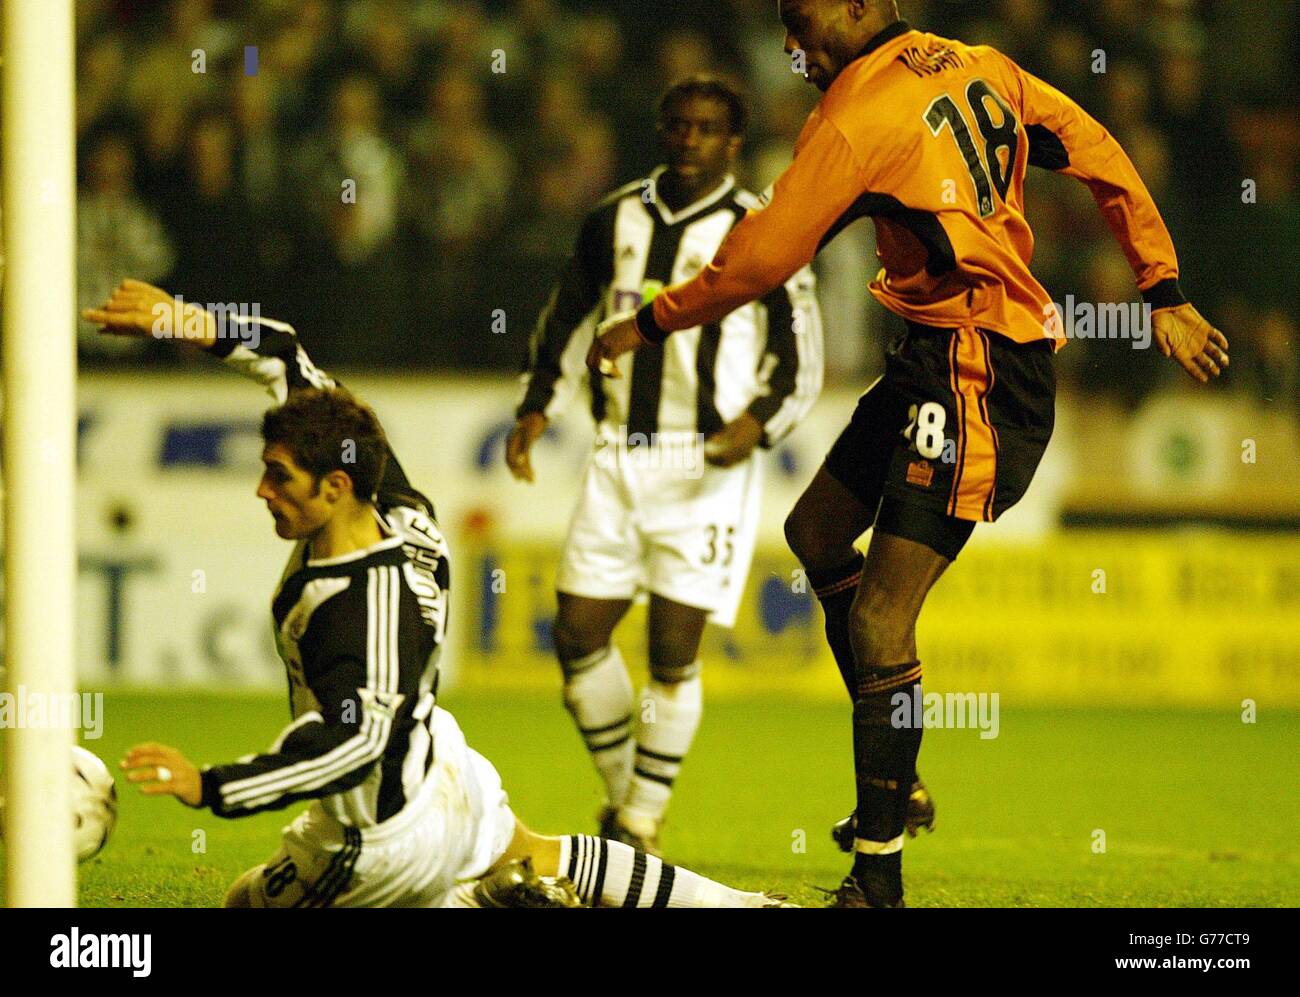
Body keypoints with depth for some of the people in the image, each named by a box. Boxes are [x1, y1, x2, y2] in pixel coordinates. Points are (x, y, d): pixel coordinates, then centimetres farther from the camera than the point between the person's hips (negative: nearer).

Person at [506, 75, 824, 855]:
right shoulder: (616, 221, 10)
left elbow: (801, 358, -1)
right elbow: (569, 322, 21)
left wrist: (758, 422, -18)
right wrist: (538, 409, 8)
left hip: (706, 468, -4)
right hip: (619, 459, 4)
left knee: (674, 647, -7)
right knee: (580, 632, 0)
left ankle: (642, 822, 5)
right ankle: (625, 791, 20)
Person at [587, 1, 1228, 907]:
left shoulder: (860, 112, -12)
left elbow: (759, 261, -9)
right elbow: (1105, 161, 10)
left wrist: (647, 327, 5)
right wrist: (1166, 296, 13)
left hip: (973, 371, -10)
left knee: (879, 623, -12)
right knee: (816, 533, 20)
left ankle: (879, 881, -13)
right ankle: (894, 781, 26)